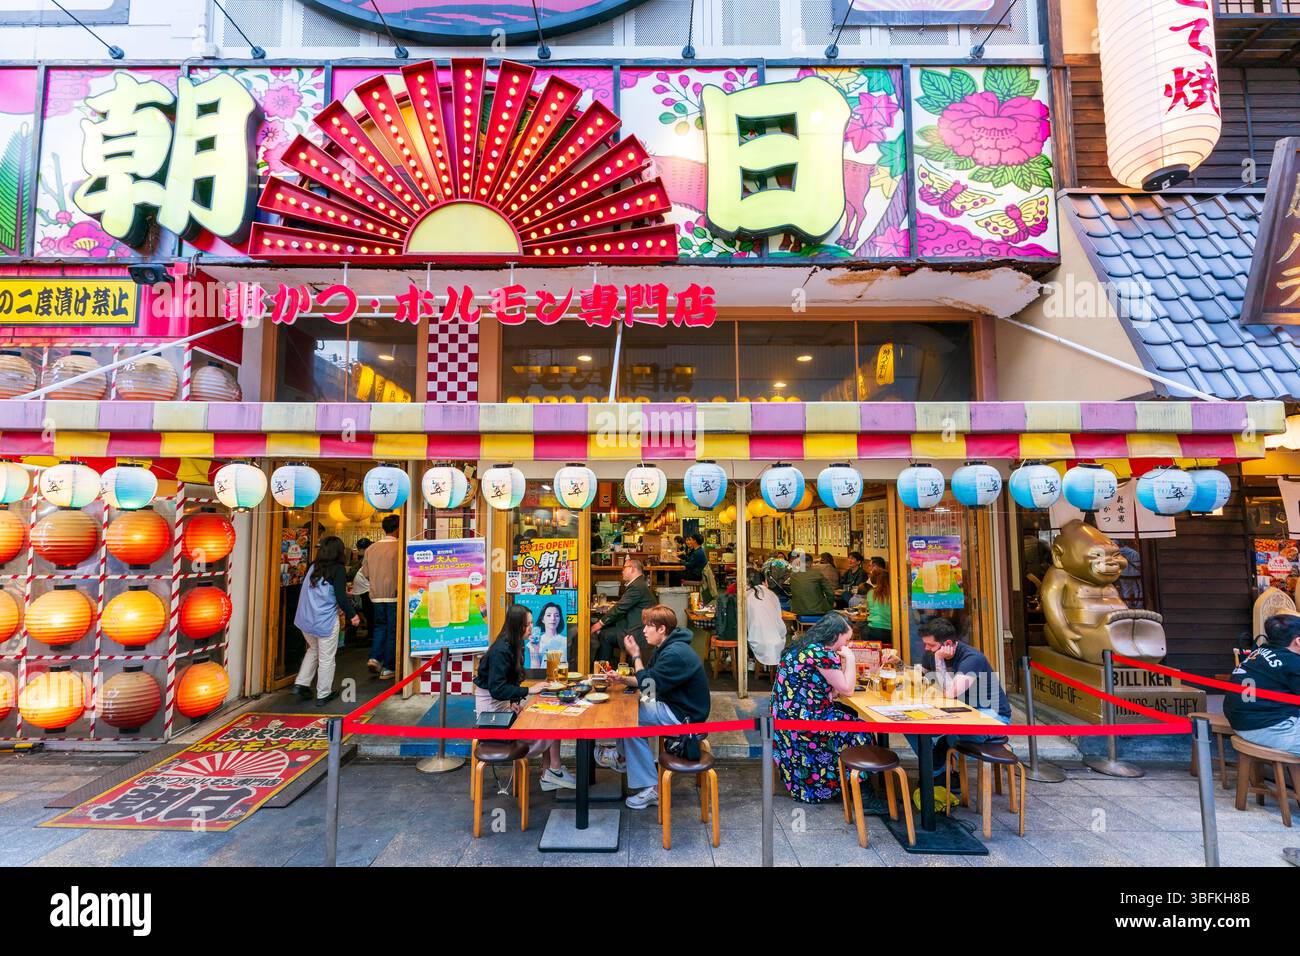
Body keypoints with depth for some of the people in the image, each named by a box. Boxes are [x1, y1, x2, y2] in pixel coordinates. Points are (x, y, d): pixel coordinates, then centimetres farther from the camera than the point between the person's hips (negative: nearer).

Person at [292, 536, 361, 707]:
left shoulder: (313, 567, 6)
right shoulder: (338, 569, -13)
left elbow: (310, 592, 16)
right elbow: (341, 597, -17)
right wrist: (352, 614, -4)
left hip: (305, 619, 6)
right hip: (325, 621, -6)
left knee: (313, 649, 28)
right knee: (326, 658, 8)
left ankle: (301, 683, 24)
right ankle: (323, 694, 17)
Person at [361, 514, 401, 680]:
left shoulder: (371, 548, 3)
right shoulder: (399, 547, -15)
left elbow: (365, 573, 9)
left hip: (376, 595, 5)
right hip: (394, 595, -5)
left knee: (380, 626, 23)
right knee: (393, 631, 6)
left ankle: (374, 658, 9)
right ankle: (388, 669, 11)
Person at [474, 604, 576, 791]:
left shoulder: (514, 646, 5)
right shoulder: (501, 650, -23)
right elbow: (497, 690, -27)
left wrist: (515, 701, -8)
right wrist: (529, 691, -28)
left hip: (505, 701, 9)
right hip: (492, 705, -9)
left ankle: (547, 775, 0)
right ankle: (555, 770, 2)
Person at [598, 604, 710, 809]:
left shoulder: (676, 654, -26)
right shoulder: (668, 647, 7)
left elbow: (647, 684, -23)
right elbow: (651, 680, 9)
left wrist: (636, 655, -14)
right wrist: (624, 679, -8)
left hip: (686, 717, -10)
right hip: (675, 707, 10)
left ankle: (651, 787, -9)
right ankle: (624, 757, 25)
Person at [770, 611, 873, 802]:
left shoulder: (803, 646, 11)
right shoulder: (824, 653, -18)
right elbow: (846, 690, -9)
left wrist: (842, 660, 10)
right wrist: (849, 659, -1)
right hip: (803, 720, -9)